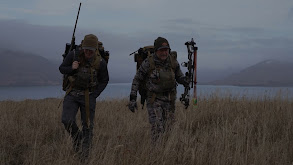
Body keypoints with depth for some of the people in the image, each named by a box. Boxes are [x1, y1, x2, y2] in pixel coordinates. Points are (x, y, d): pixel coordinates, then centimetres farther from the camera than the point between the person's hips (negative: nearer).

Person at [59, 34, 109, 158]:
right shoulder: (74, 55, -10)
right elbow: (61, 68, 3)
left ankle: (85, 154, 16)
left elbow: (104, 80, 5)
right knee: (67, 120, -16)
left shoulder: (100, 62, -10)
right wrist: (71, 69, -19)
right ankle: (77, 138, 15)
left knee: (88, 126, 2)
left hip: (88, 96, 0)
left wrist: (95, 94, -7)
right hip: (72, 93, 1)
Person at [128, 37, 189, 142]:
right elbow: (137, 79, -2)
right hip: (154, 99, -4)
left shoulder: (173, 62, -2)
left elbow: (179, 77, 12)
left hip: (169, 99, 4)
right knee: (157, 128, -16)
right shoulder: (148, 63, -12)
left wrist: (184, 81, -13)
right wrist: (132, 99, -7)